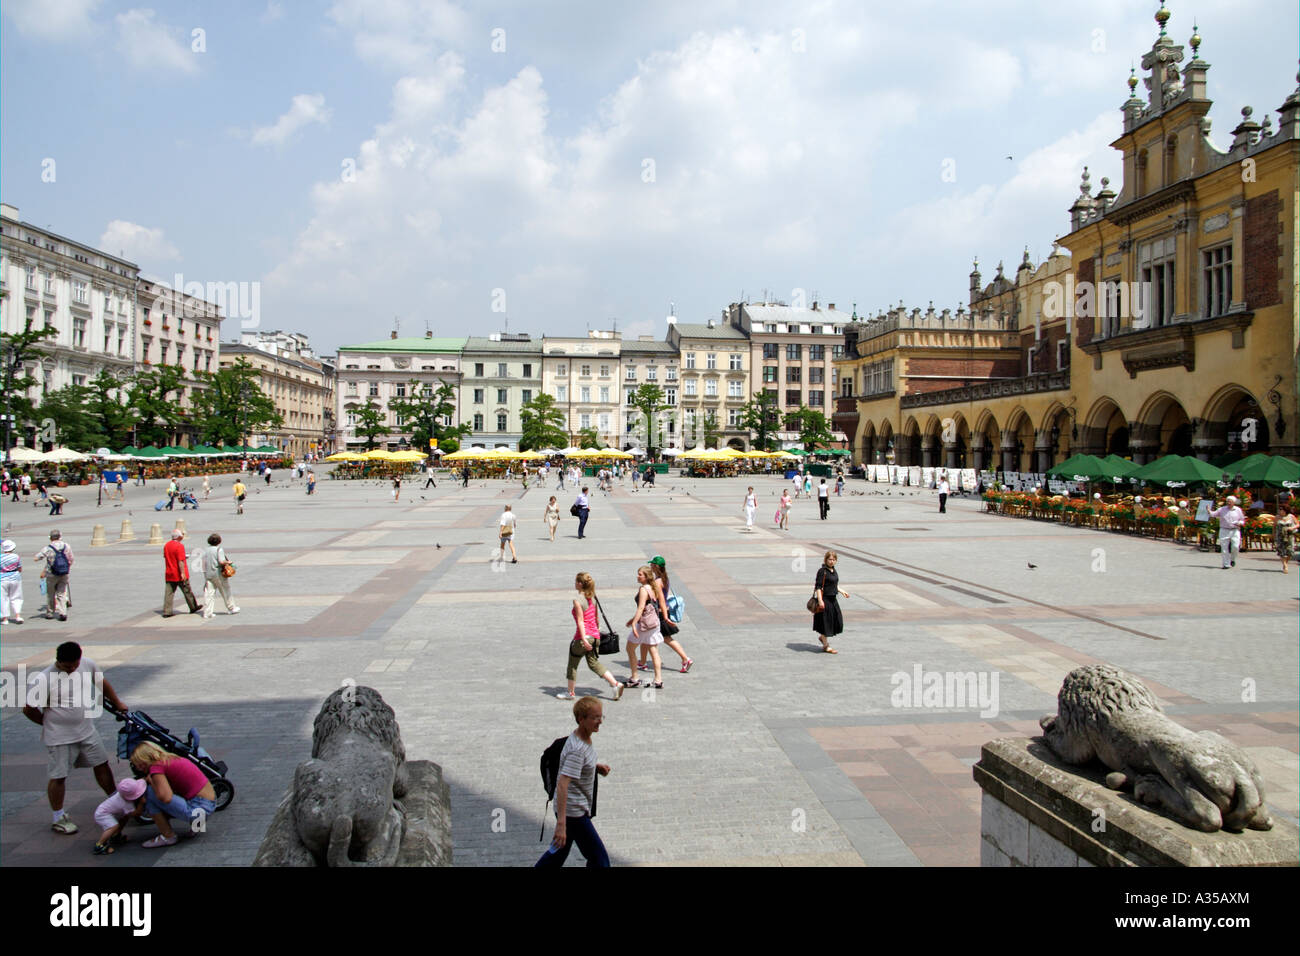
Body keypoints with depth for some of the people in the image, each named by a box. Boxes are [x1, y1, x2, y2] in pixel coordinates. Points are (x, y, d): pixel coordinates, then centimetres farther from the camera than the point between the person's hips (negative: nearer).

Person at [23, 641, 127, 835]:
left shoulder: (87, 665, -4)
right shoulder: (44, 679, -21)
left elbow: (102, 682, 14)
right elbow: (29, 709, -13)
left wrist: (118, 704, 22)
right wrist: (50, 723, -1)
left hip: (87, 732, 5)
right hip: (59, 738, -5)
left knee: (102, 765, 13)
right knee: (59, 776, 3)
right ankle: (59, 818, 21)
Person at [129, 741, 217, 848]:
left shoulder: (156, 766, -10)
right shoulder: (172, 759, 15)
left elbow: (166, 797, -23)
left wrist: (150, 780, -6)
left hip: (199, 807, -9)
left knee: (150, 792, -7)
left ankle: (168, 836, 2)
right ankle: (196, 820, 17)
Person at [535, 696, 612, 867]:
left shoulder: (584, 737, 2)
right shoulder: (577, 750, -27)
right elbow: (562, 785, -32)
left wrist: (596, 767, 3)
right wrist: (561, 823, -36)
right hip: (573, 811, -9)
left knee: (560, 850, 24)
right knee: (599, 859, -1)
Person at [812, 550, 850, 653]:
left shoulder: (833, 570, 10)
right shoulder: (822, 571, -16)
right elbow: (818, 587, -19)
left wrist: (842, 591, 21)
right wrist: (820, 601, -24)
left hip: (833, 599, 9)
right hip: (825, 600, -9)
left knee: (837, 621, 12)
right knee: (825, 622, 1)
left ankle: (822, 636, 34)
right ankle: (826, 646, 12)